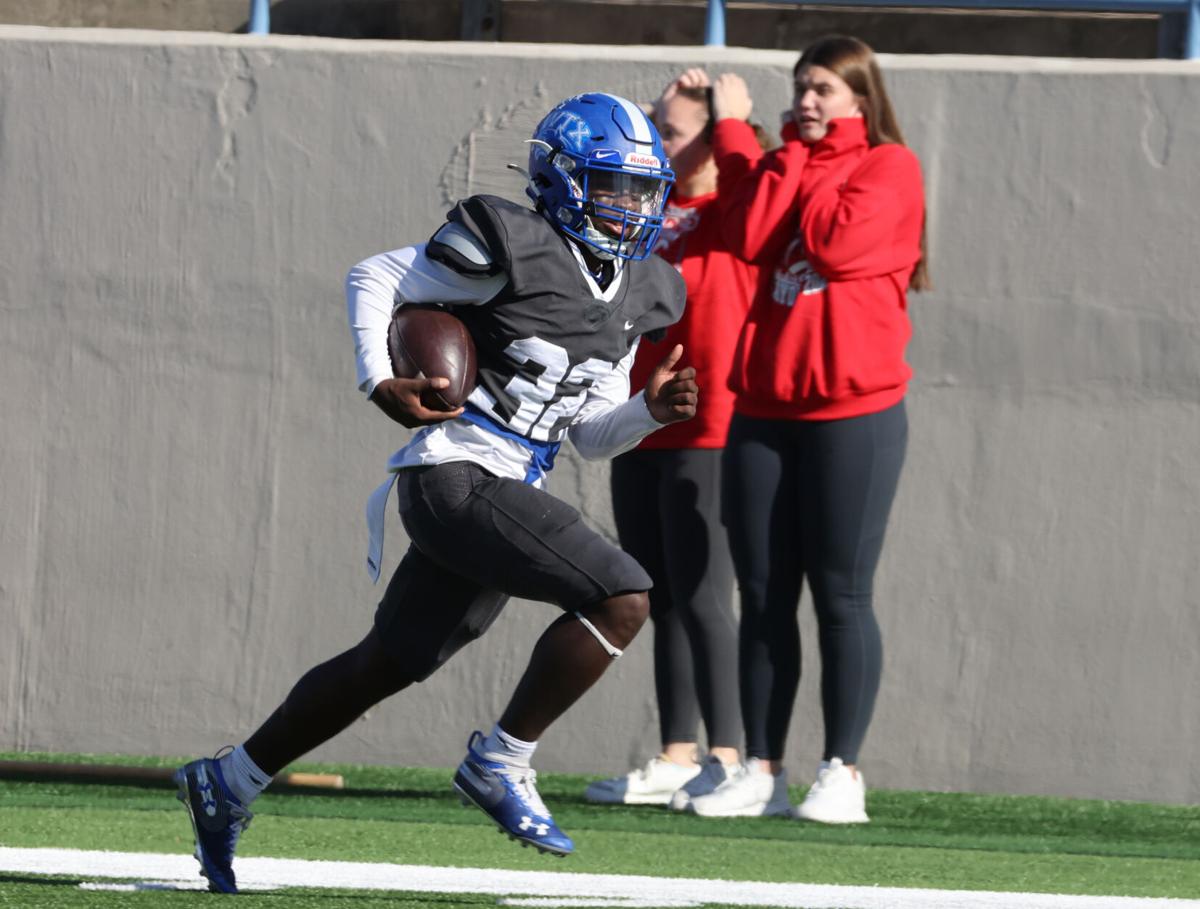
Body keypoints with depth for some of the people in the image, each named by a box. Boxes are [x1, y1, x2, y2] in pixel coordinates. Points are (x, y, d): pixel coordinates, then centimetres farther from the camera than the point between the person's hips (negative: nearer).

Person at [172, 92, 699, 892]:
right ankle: (501, 764, -10)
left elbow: (589, 433, 17)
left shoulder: (635, 293, 13)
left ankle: (229, 783, 30)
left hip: (502, 494, 9)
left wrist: (651, 412, -2)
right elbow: (373, 279, -2)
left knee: (390, 663, 17)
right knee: (621, 597, -20)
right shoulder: (512, 247, -11)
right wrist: (380, 382, -13)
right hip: (453, 474, -9)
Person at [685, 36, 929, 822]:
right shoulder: (788, 165, 16)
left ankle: (843, 774, -2)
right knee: (764, 600, 4)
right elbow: (751, 236, -2)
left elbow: (838, 241, -15)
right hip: (763, 415, 6)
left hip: (853, 414, -6)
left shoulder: (890, 169, 0)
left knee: (841, 597, -4)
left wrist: (804, 162, -4)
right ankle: (763, 770, 7)